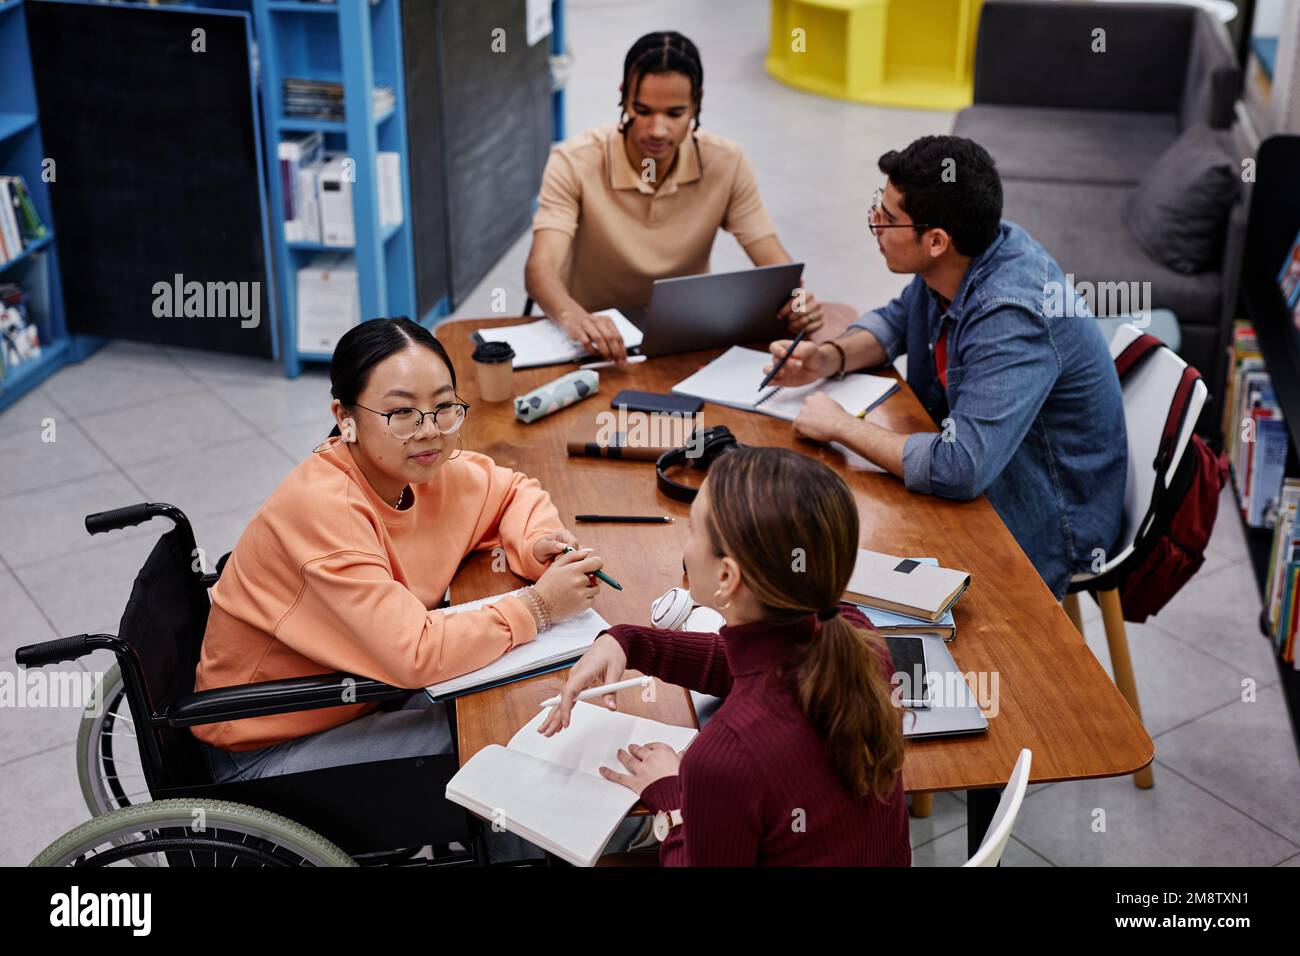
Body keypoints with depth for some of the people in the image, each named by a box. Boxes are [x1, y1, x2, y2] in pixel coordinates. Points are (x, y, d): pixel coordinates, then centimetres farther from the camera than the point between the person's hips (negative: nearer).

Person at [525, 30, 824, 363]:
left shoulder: (726, 163, -9)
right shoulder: (574, 162, -17)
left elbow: (775, 262, -9)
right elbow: (541, 268, -29)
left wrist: (797, 300, -33)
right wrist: (572, 317, -52)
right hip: (594, 339, -3)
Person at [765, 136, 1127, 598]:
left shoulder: (1013, 317, -34)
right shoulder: (951, 263, -8)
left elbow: (958, 469, -40)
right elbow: (898, 319, 14)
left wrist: (841, 425, -26)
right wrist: (829, 357, -7)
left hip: (1036, 533, -8)